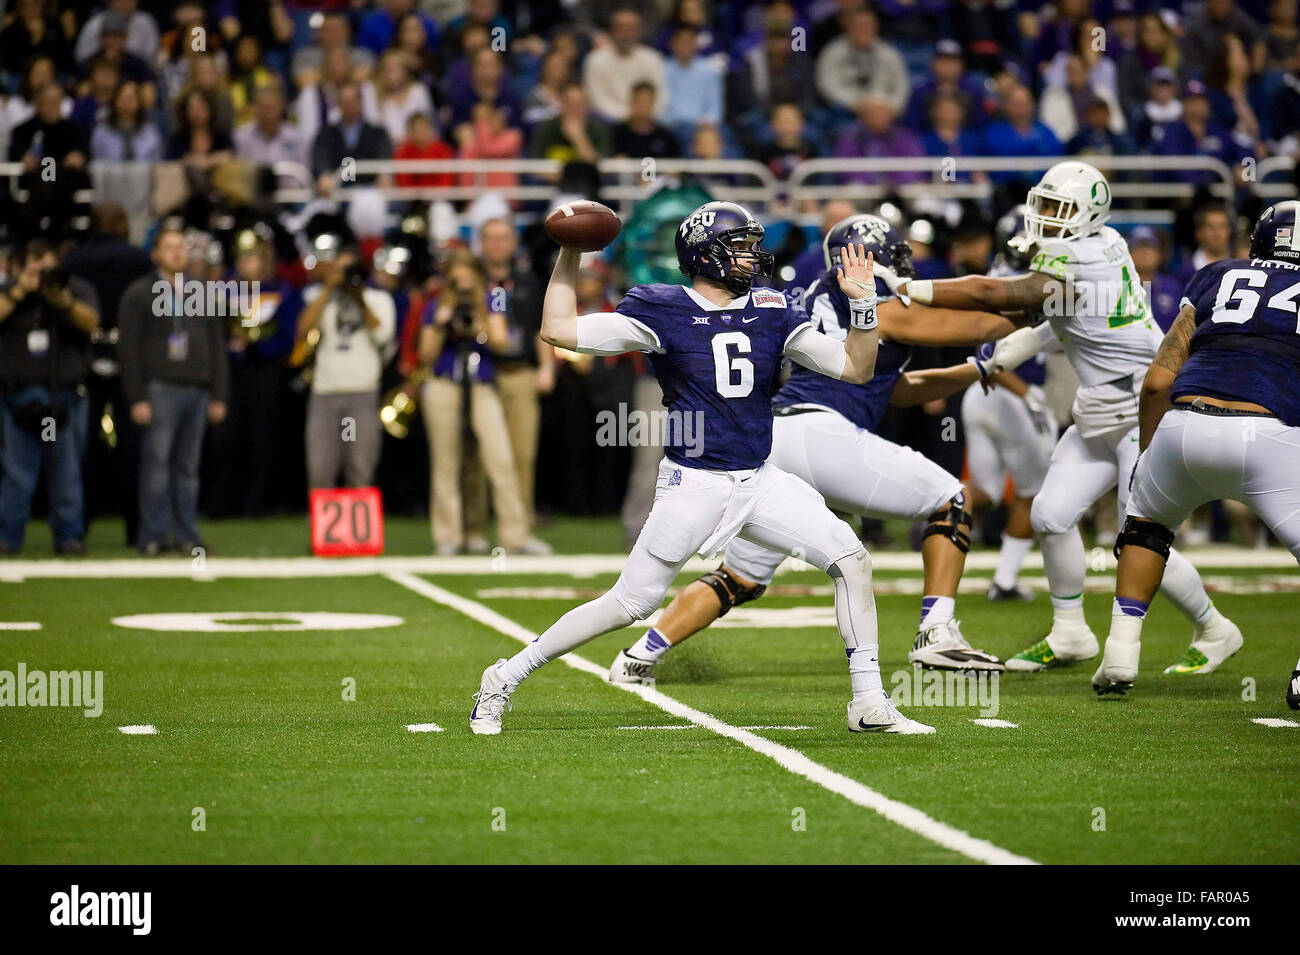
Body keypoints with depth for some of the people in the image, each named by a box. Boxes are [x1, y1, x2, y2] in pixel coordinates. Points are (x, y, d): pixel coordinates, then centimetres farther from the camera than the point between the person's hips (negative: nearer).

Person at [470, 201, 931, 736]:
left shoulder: (771, 312, 6)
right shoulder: (662, 311, -6)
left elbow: (856, 369, 4)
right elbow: (558, 330, -8)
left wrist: (862, 305, -10)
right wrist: (570, 255, -10)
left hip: (759, 481, 5)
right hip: (693, 485, -5)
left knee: (851, 561, -8)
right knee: (630, 604, -5)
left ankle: (870, 705, 1)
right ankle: (504, 679, 10)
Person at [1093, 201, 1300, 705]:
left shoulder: (1217, 277, 24)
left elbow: (1157, 381, 19)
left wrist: (1146, 454, 31)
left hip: (1185, 424, 3)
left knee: (1147, 517, 30)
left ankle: (1121, 650, 22)